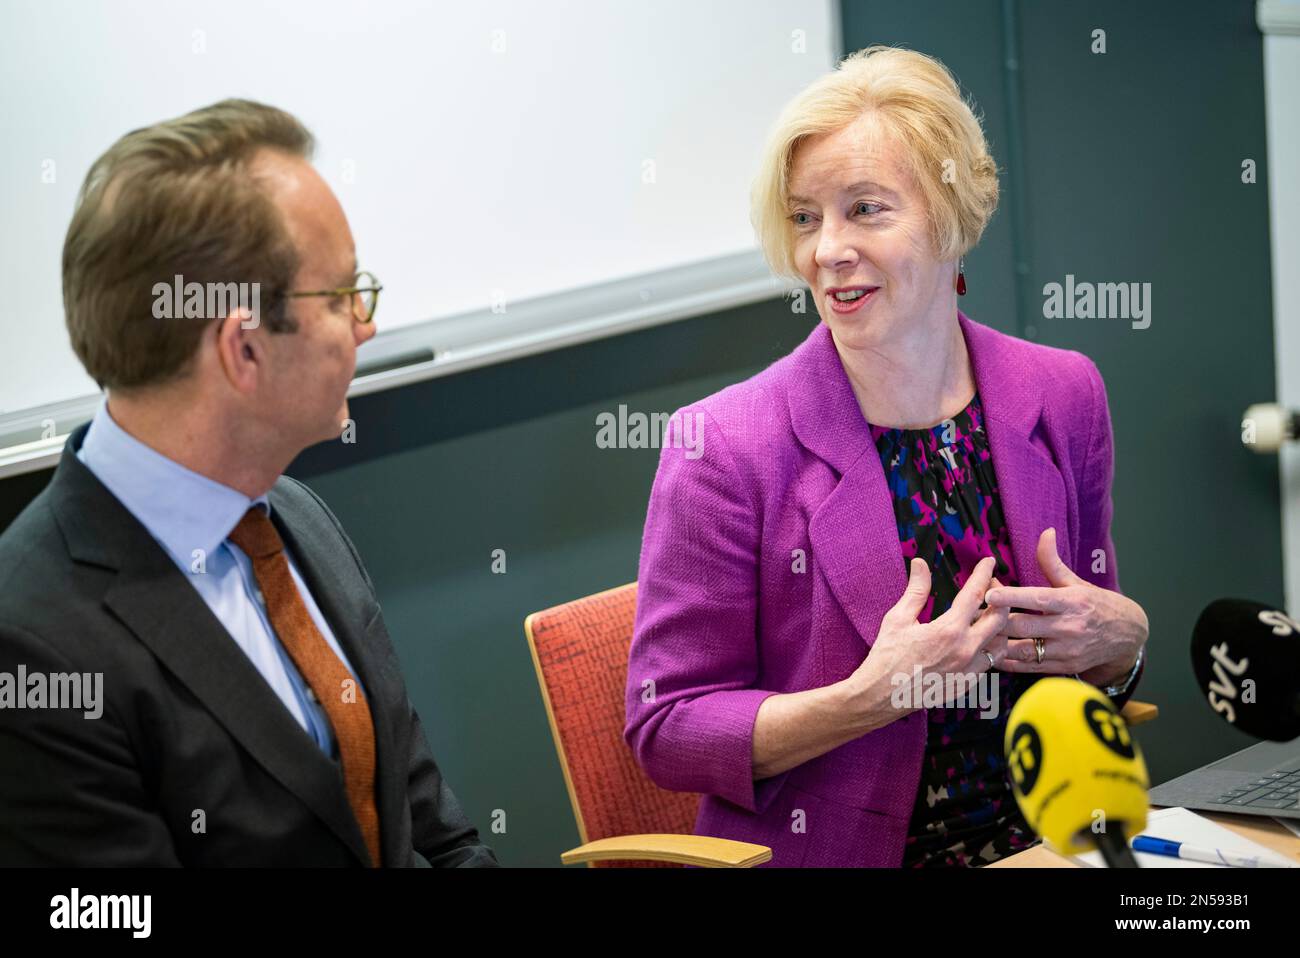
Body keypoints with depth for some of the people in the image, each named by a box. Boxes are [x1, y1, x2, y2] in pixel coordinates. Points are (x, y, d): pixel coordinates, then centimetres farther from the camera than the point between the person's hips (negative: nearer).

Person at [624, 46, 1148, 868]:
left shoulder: (1062, 397, 1)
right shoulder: (727, 446, -12)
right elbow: (666, 728, -10)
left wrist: (1119, 639, -8)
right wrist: (872, 695, -21)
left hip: (1040, 846, 3)